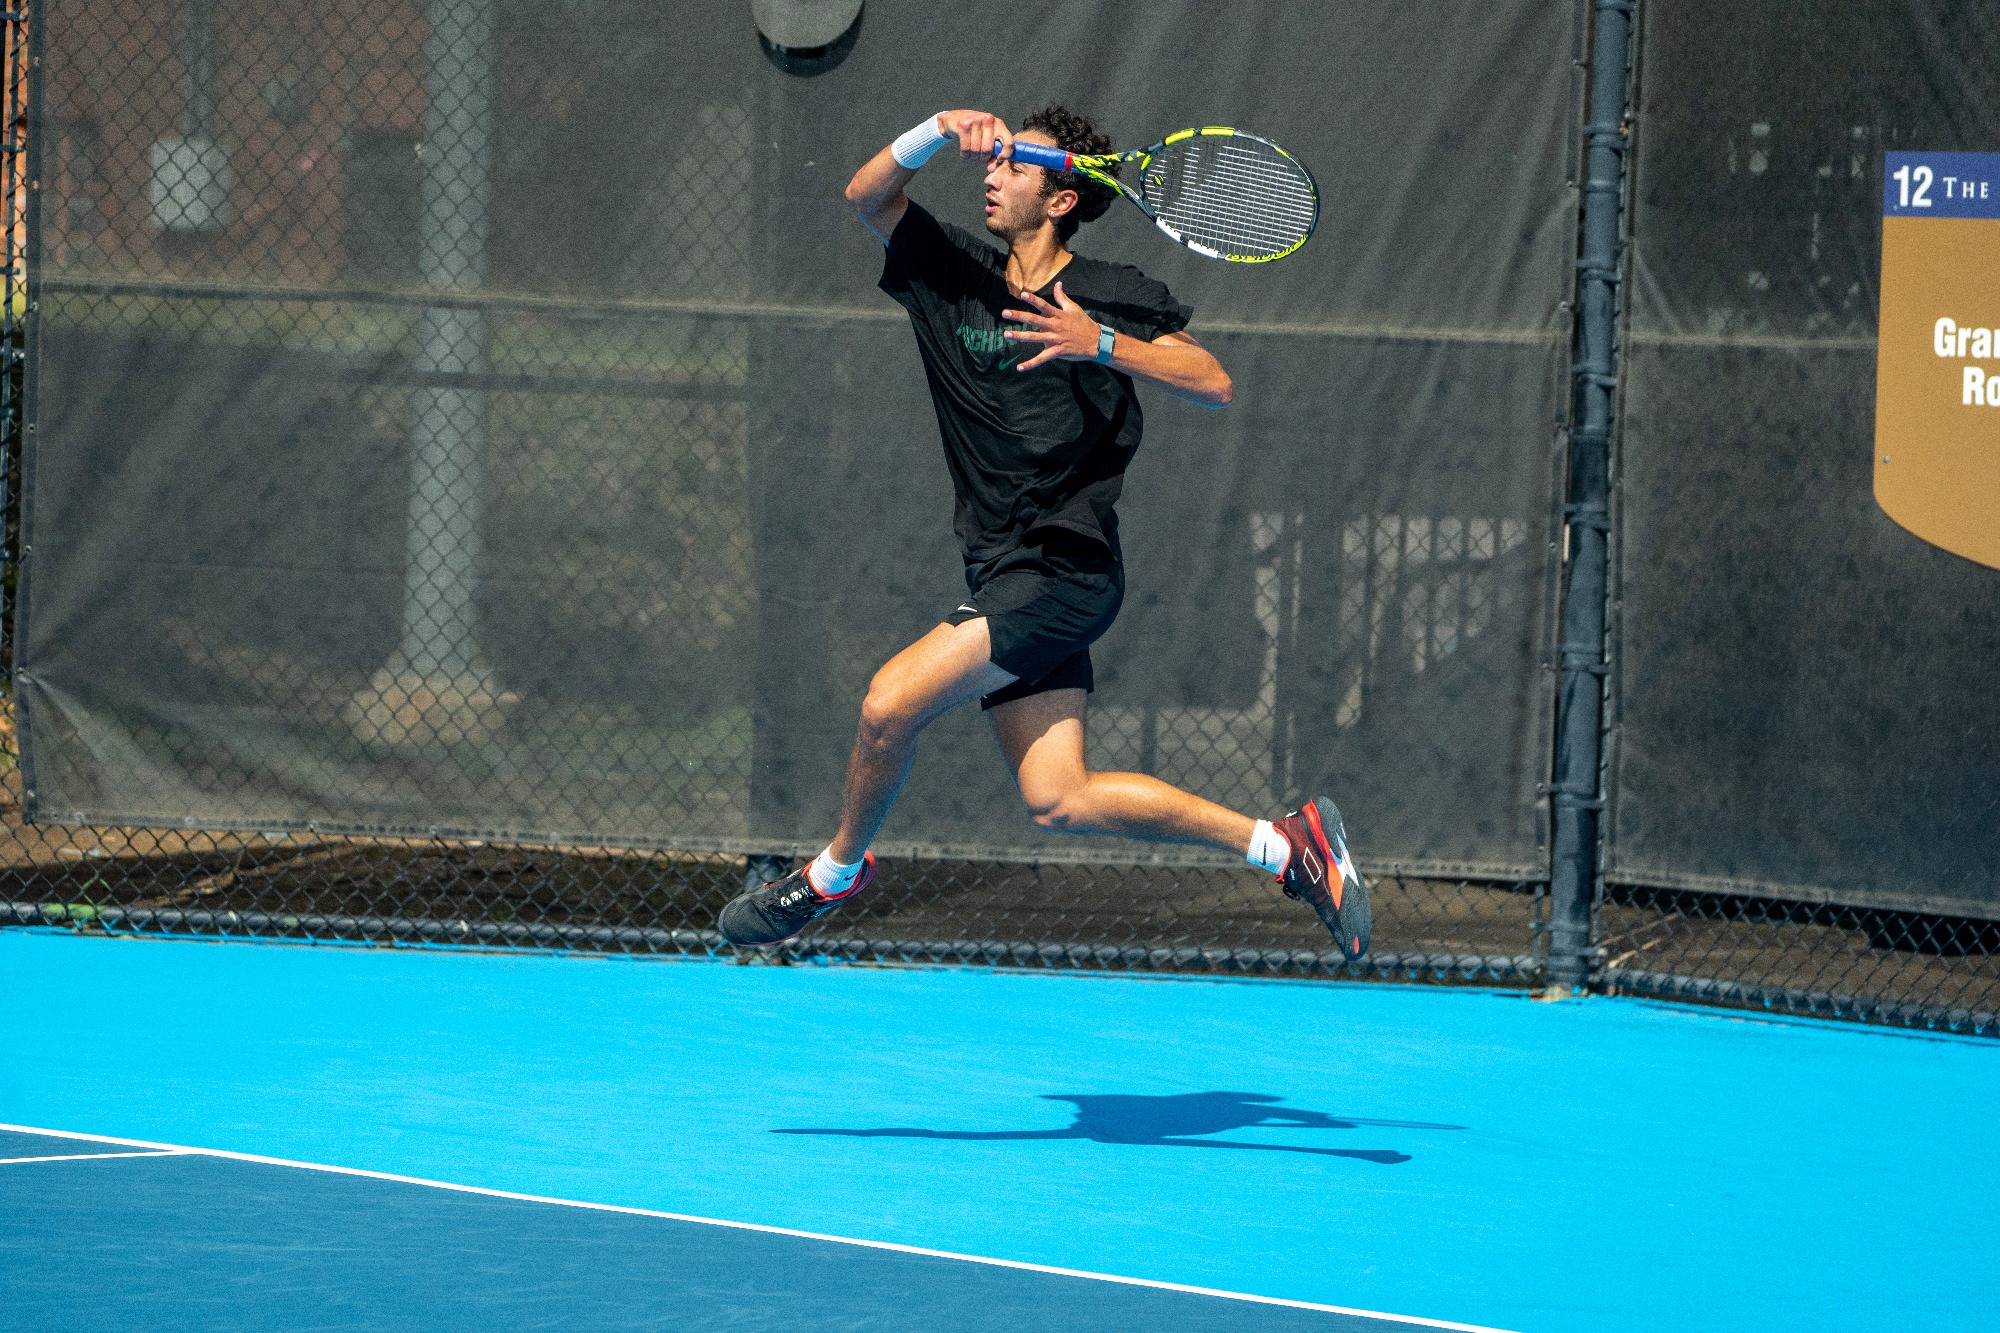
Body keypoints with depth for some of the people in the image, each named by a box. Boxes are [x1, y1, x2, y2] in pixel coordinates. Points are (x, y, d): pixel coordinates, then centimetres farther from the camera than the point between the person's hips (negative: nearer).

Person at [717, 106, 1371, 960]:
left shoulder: (1110, 295, -4)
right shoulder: (959, 275, 12)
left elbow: (1215, 385, -10)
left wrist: (1102, 344, -21)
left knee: (892, 699, -17)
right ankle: (1284, 843, 9)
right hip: (1006, 581, 7)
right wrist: (941, 130, -10)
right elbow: (865, 195, 6)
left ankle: (835, 871, 8)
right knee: (1058, 802, 1)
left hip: (1064, 573, -7)